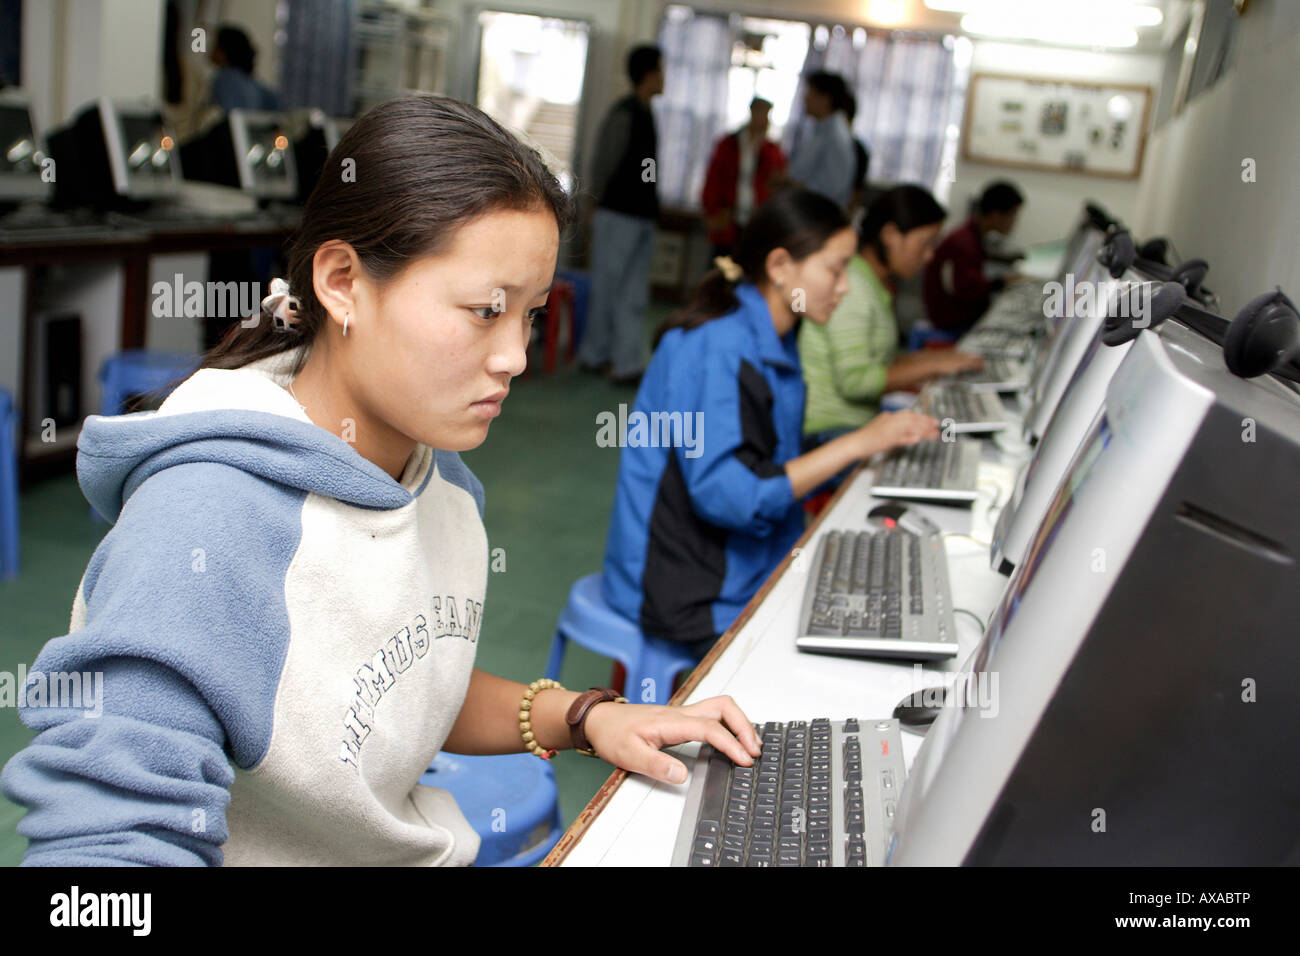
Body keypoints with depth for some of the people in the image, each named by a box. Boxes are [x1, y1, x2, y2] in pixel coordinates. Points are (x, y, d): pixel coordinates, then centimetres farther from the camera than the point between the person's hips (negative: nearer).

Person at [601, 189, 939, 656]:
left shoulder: (771, 339, 8)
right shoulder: (718, 347, -22)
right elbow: (727, 494, -27)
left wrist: (887, 433, 1)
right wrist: (856, 444, -23)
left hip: (747, 561, 9)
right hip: (690, 589, -9)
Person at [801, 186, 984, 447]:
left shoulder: (878, 287, 15)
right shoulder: (851, 284, -15)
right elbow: (854, 381, -20)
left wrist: (926, 357, 5)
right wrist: (932, 366, -14)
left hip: (864, 422, 10)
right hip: (829, 429, -9)